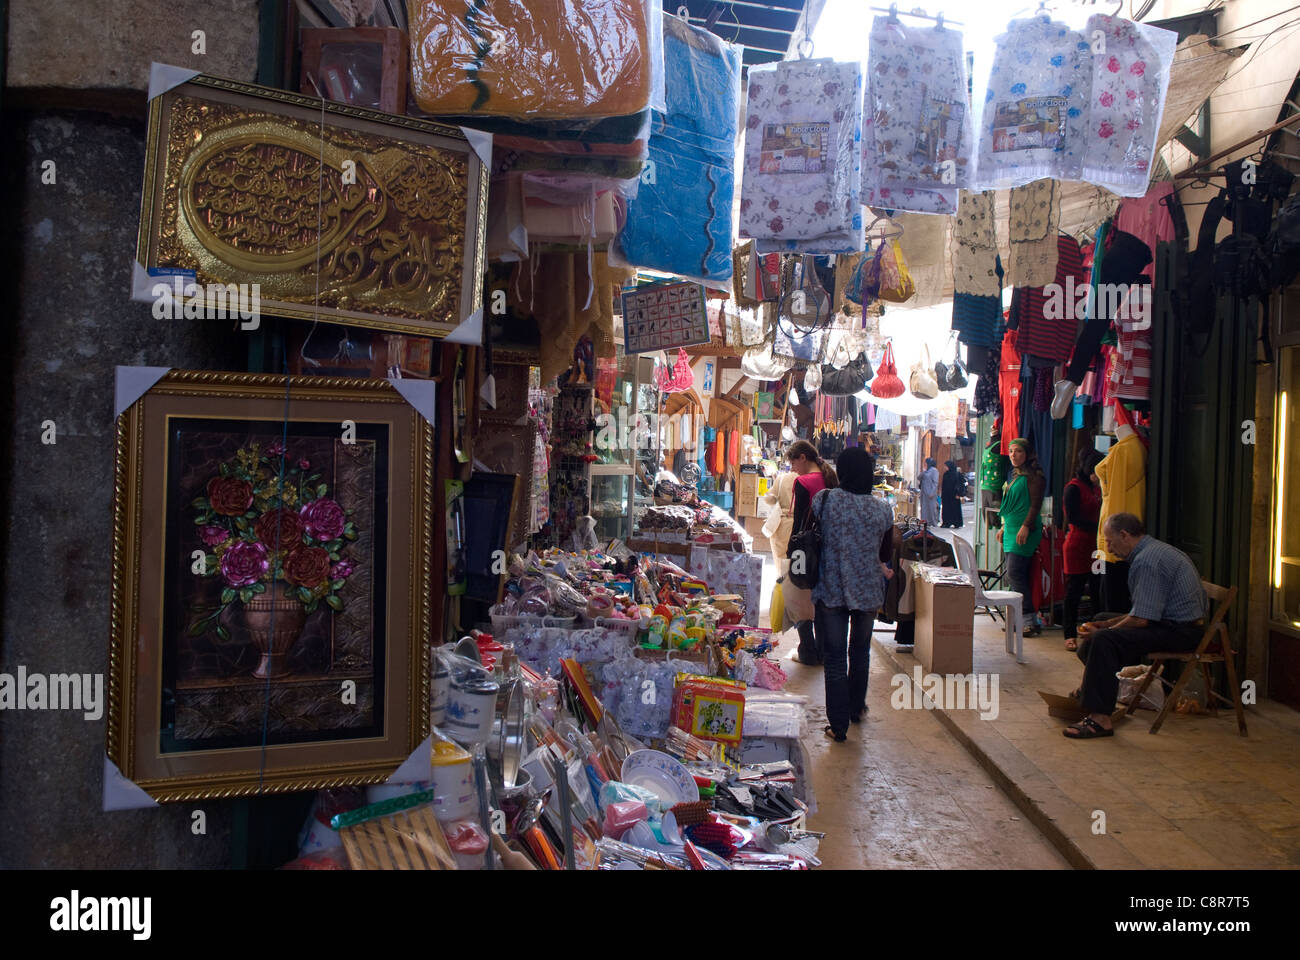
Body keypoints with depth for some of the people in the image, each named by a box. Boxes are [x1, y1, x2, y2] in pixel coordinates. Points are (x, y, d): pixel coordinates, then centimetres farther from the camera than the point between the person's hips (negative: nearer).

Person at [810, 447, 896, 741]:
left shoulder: (824, 500, -12)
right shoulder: (882, 509, -7)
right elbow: (886, 554, 5)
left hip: (831, 590, -2)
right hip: (868, 592, 2)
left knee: (835, 658, 6)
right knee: (860, 652, 22)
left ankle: (838, 725, 9)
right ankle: (856, 708, 39)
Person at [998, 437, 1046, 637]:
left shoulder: (1034, 475, -7)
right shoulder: (1014, 475, 19)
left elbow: (1036, 504, -14)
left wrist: (1026, 526, -21)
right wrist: (1004, 527, 24)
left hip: (1025, 531, -9)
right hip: (1012, 529, 9)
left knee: (1015, 573, -15)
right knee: (1013, 574, 8)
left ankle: (1031, 620, -12)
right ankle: (1021, 619, 12)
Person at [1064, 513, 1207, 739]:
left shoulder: (1147, 560, -20)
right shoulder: (1156, 550, 15)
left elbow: (1141, 619, -23)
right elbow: (1146, 610, 19)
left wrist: (1101, 632, -10)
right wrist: (1108, 624, 13)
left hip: (1179, 632, -12)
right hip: (1175, 621, 12)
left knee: (1105, 640, -27)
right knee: (1102, 619, 22)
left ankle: (1100, 720, -25)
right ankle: (1087, 691, 29)